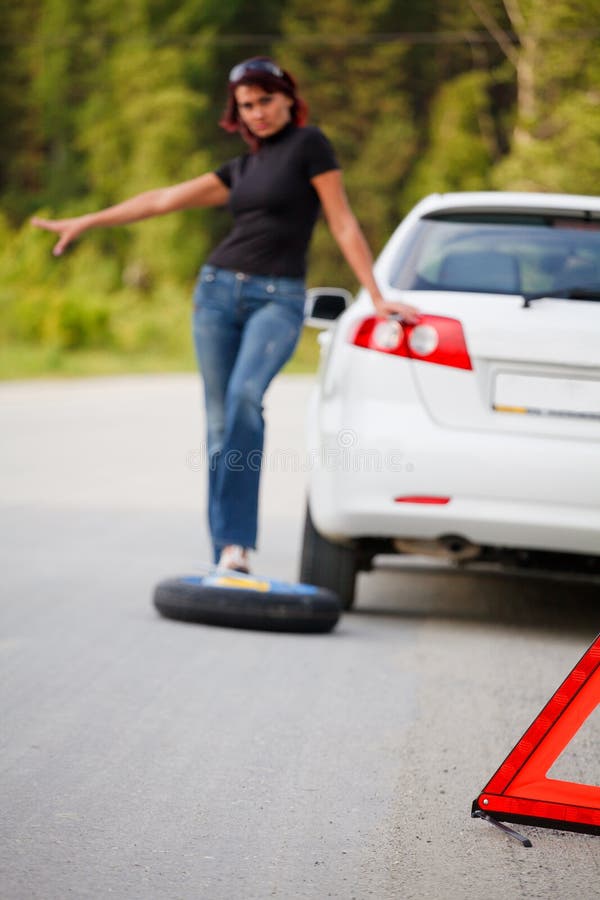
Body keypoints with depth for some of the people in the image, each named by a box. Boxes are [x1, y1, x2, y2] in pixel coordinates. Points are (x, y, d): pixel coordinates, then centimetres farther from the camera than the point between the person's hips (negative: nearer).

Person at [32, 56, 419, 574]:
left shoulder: (308, 144, 0)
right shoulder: (242, 168, 17)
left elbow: (344, 225, -3)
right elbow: (164, 199, 20)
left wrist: (377, 298, -7)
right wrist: (84, 222, 21)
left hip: (278, 299, -6)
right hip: (219, 290, 6)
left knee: (245, 395, -29)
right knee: (220, 420, 0)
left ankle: (237, 542, -31)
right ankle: (224, 554, 4)